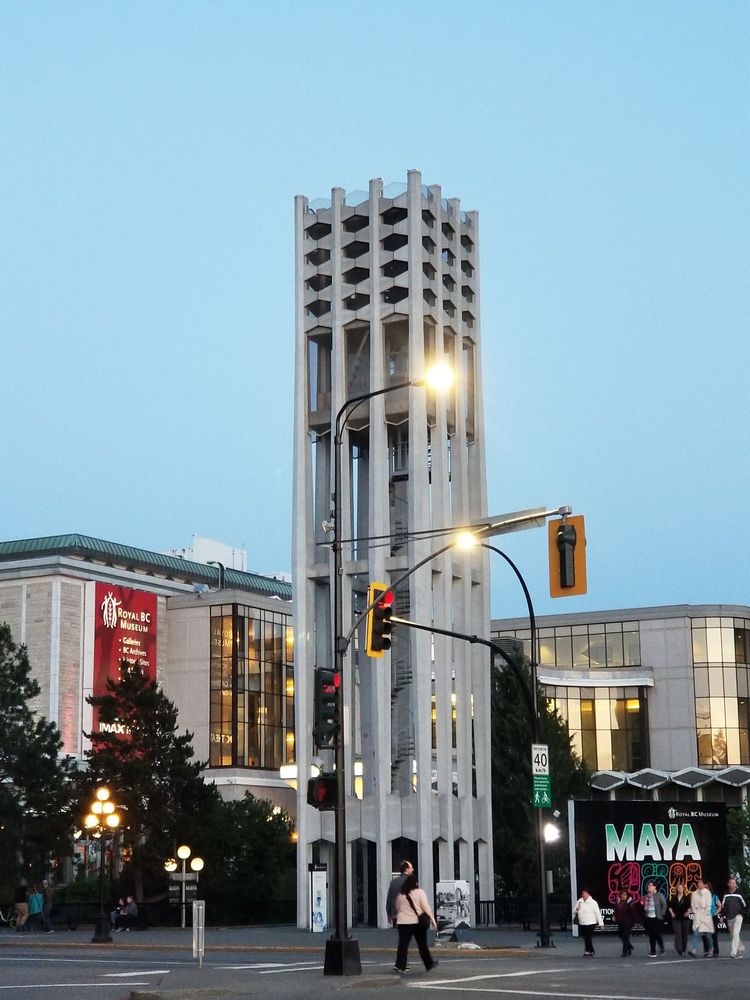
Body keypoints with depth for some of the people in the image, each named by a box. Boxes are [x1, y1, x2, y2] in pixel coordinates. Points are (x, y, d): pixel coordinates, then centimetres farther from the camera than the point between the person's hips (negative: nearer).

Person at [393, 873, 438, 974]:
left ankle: (400, 966, -10)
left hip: (403, 922, 2)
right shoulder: (420, 892, -5)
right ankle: (429, 964, 23)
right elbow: (426, 907, -9)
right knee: (422, 944, 11)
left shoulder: (400, 894, 7)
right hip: (417, 922, -2)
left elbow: (397, 908, 12)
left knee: (403, 944, 1)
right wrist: (432, 920, -7)